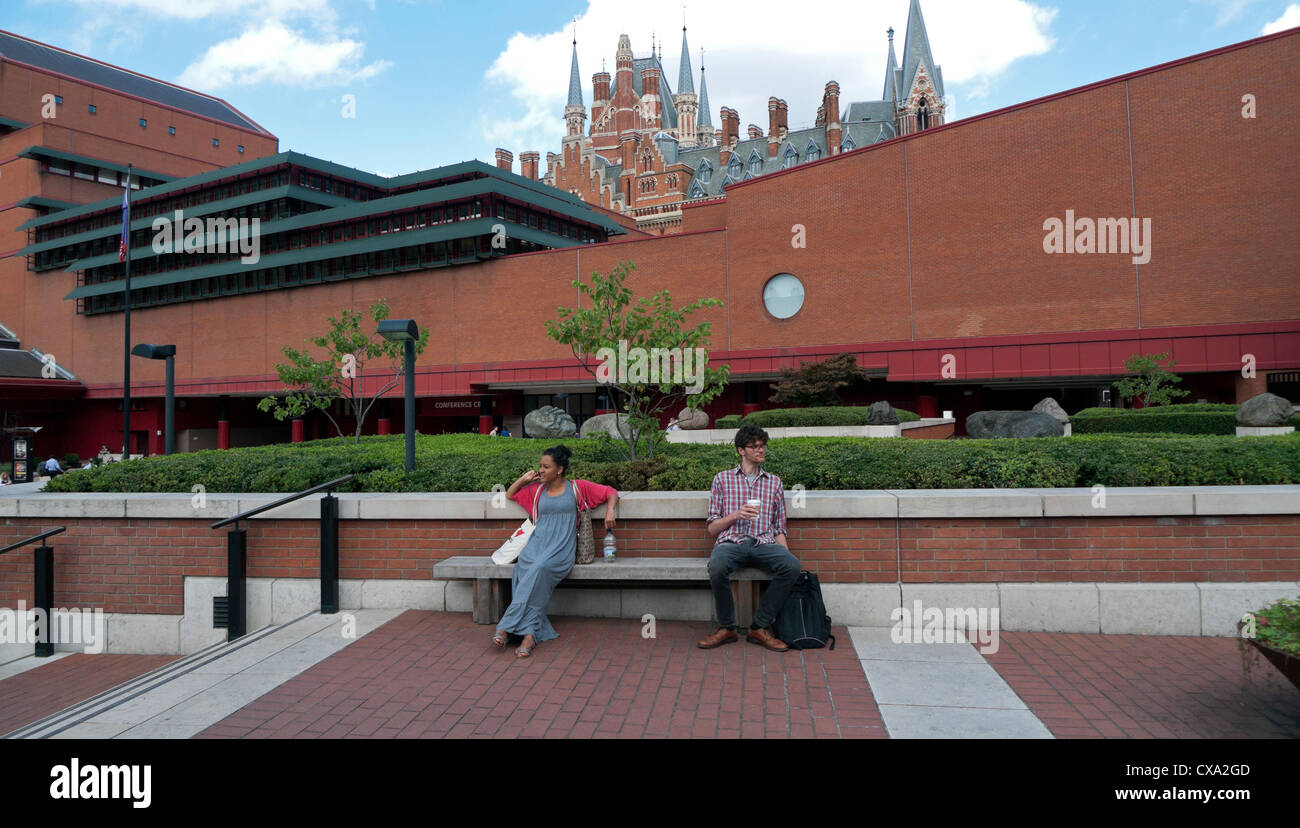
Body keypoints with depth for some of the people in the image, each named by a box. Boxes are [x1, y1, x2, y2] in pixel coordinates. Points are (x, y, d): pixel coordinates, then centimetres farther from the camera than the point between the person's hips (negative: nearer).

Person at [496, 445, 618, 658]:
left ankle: (506, 627, -37)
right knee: (524, 568, -34)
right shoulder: (537, 489, 21)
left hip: (561, 548, -3)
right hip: (537, 543, 3)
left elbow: (611, 493, 13)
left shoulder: (577, 487, 11)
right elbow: (509, 495, 34)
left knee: (540, 568, -37)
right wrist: (524, 479, 20)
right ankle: (530, 634, -40)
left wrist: (609, 511, -6)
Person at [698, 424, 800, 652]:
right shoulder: (723, 479, 16)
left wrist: (786, 554, 1)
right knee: (717, 567, -37)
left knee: (792, 565, -31)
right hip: (730, 542, -2)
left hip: (764, 544, 2)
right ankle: (726, 628, -14)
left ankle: (760, 628, -18)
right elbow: (712, 527, 12)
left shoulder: (774, 482, 21)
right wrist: (735, 515, -6)